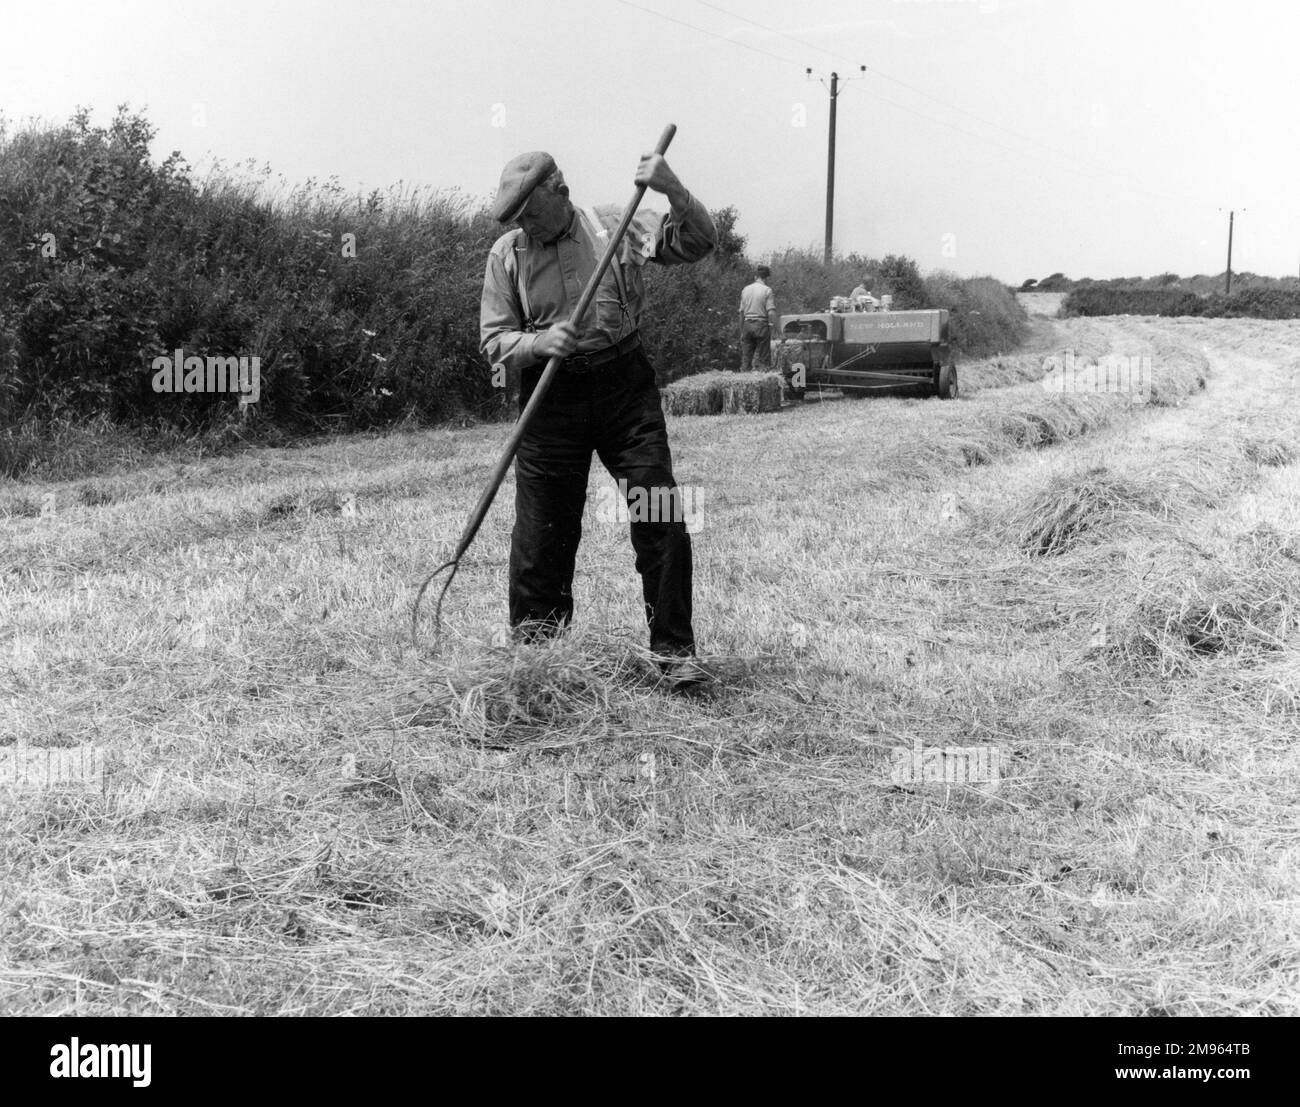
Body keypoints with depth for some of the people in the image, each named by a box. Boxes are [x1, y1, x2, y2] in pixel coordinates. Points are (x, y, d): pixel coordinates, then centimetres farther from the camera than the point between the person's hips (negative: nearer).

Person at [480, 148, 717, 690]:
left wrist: (673, 191, -17)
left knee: (662, 522, -5)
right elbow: (494, 341, 2)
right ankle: (531, 650, 21)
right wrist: (540, 342, -18)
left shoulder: (619, 226, 2)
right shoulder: (506, 254, 3)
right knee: (543, 532, 3)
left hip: (625, 386, 0)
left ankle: (675, 651, 5)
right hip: (551, 396, 0)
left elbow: (698, 243, 0)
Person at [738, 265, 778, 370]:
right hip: (761, 324, -5)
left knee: (746, 357, 7)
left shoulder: (745, 289, 9)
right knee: (763, 358, -2)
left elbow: (741, 312, 12)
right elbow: (771, 312, -14)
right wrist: (774, 326, -9)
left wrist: (741, 330, 18)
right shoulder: (767, 290, -6)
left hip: (747, 324, 5)